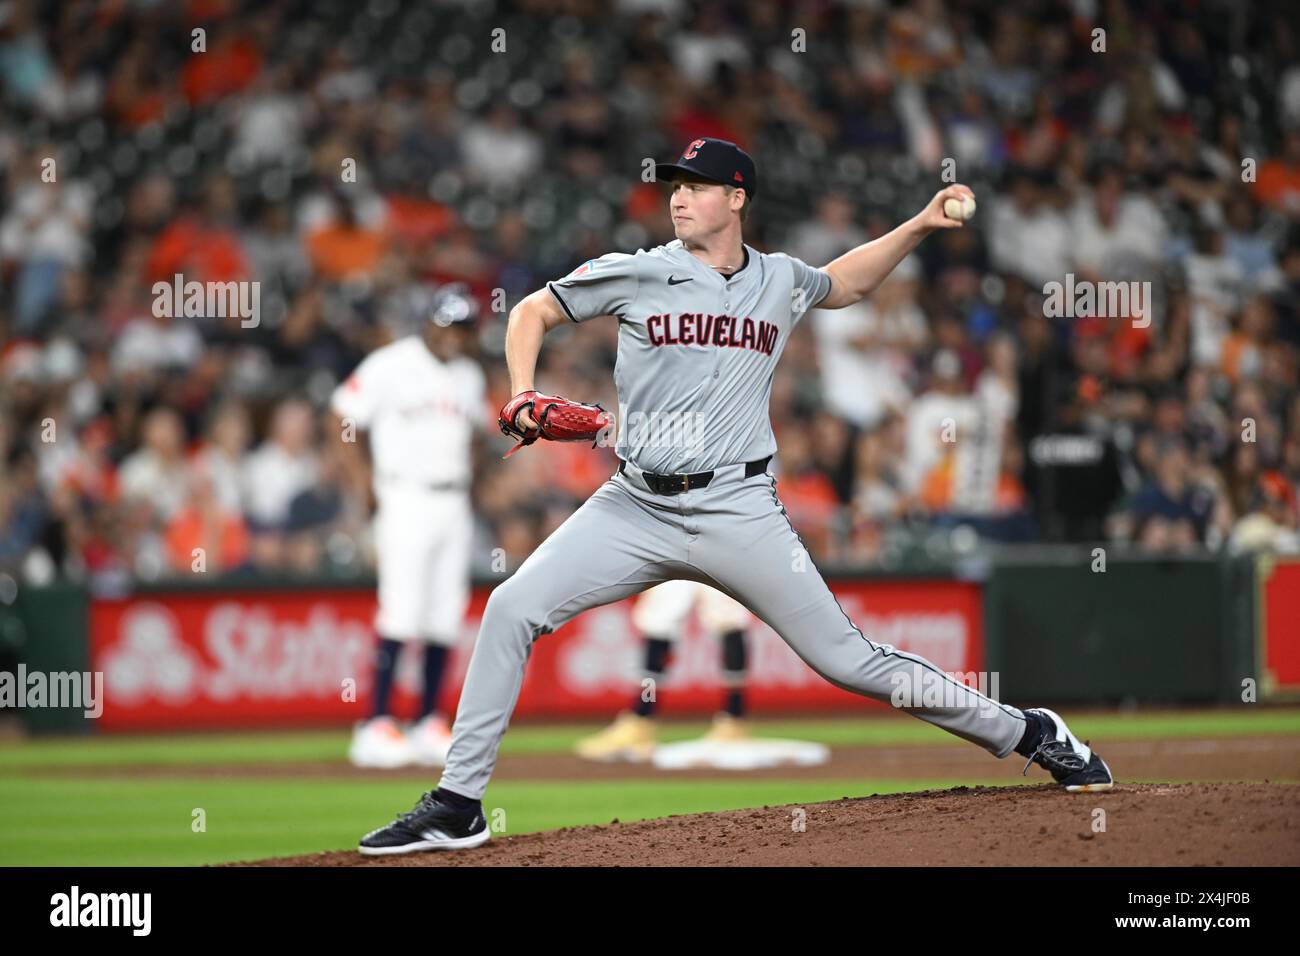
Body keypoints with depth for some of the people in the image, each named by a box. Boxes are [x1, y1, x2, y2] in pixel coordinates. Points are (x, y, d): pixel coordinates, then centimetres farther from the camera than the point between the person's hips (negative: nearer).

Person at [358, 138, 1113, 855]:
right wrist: (523, 398, -7)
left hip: (739, 513, 0)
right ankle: (457, 806, -9)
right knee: (513, 608, -16)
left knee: (846, 658, -2)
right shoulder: (636, 274, 1)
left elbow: (847, 283, 31)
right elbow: (533, 312, 11)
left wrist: (919, 227, 19)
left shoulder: (780, 282, 8)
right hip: (635, 508, 1)